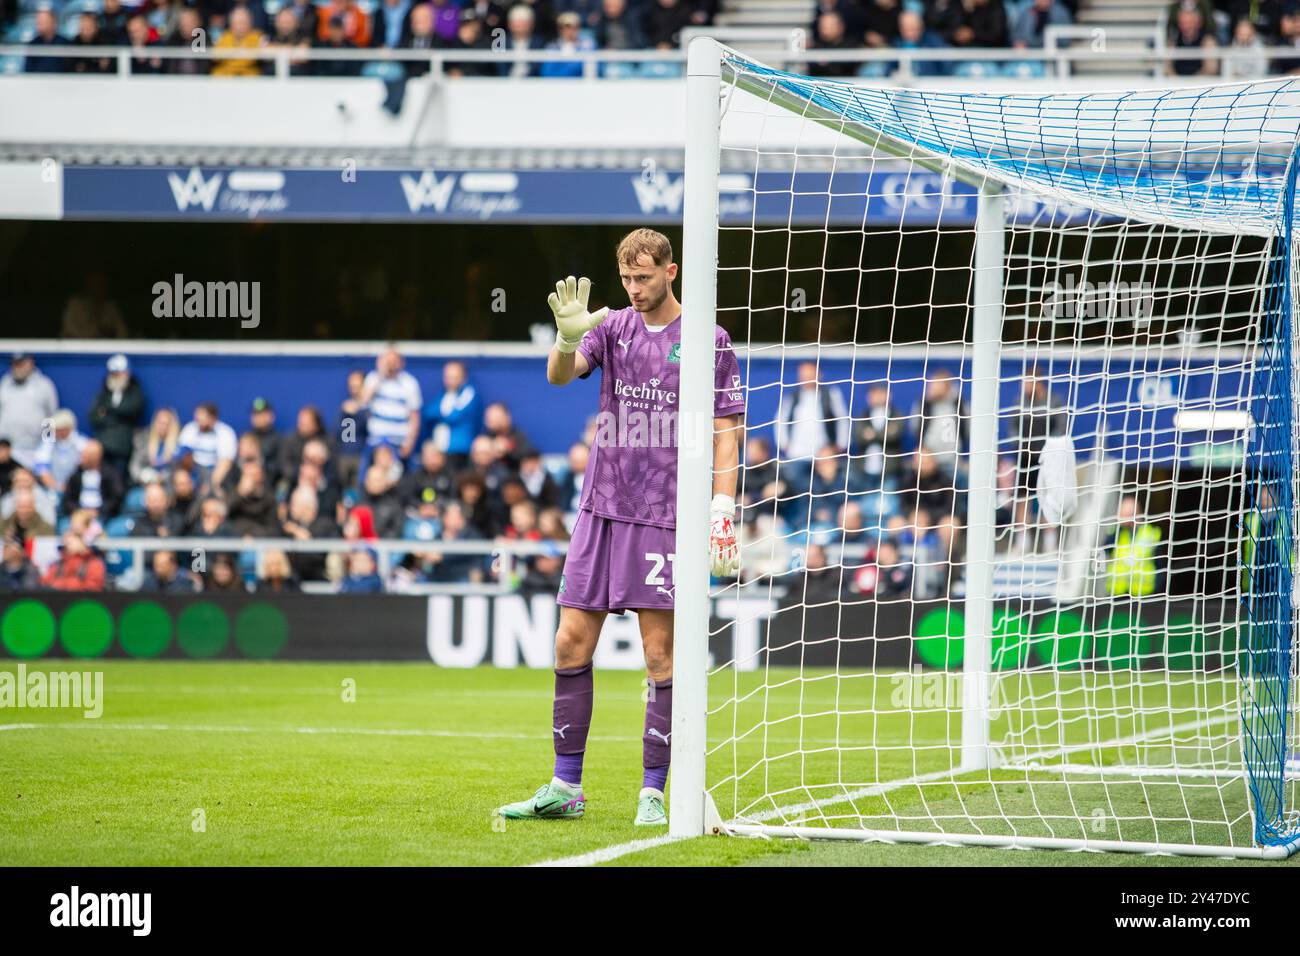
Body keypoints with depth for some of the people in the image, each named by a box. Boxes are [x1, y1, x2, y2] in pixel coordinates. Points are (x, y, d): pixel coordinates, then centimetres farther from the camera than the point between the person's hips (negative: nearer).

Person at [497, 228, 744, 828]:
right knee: (571, 647, 3)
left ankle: (652, 794, 3)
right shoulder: (612, 328, 9)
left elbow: (725, 434, 0)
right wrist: (568, 337, -29)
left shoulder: (708, 340, 0)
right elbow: (560, 375, -7)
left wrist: (722, 512, -9)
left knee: (660, 655, -4)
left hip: (664, 519, -4)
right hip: (601, 509, 4)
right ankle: (565, 789, 12)